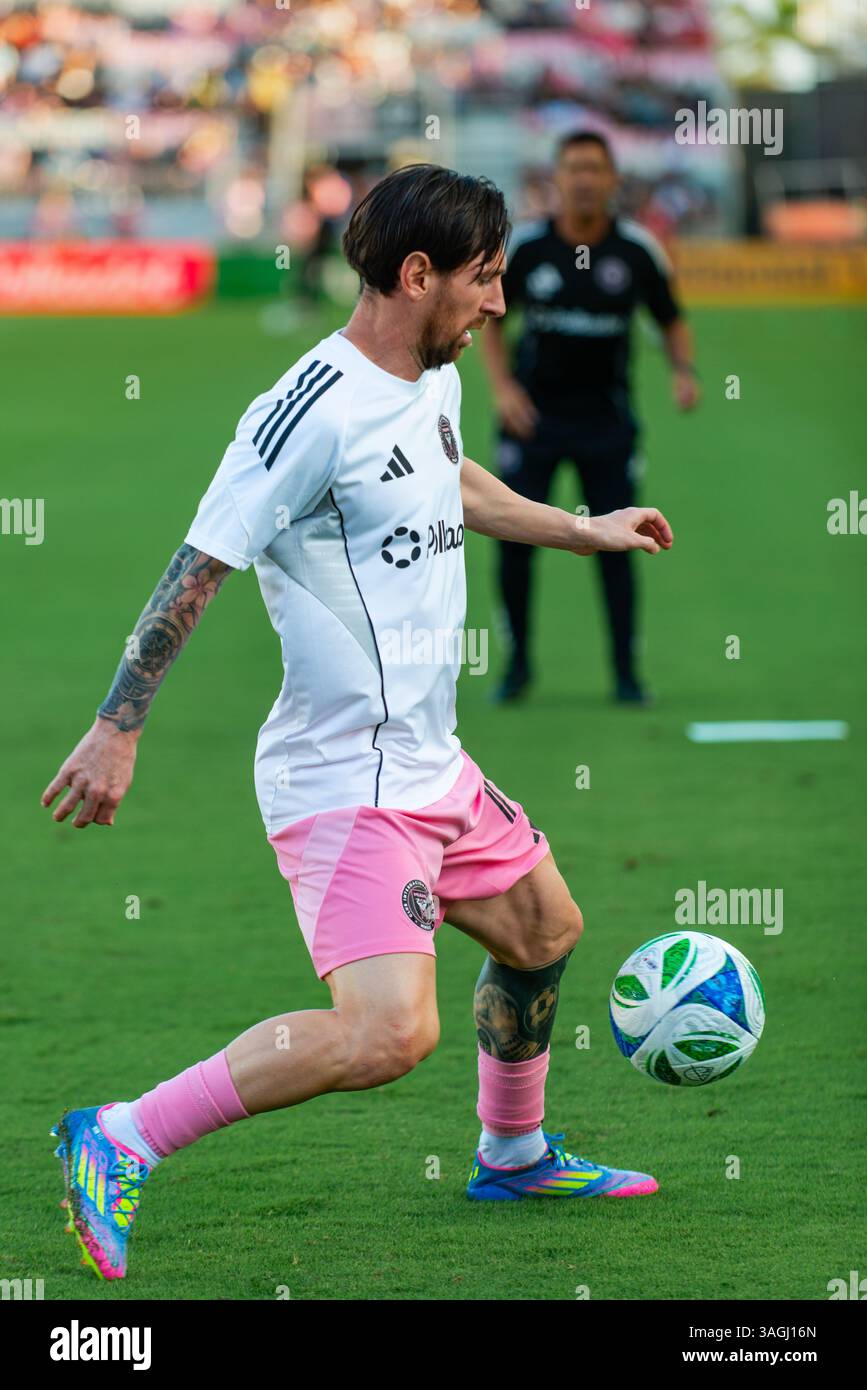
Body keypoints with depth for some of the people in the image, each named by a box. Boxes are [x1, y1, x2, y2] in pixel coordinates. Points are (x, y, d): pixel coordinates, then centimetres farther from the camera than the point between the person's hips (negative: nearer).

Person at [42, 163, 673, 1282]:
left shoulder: (435, 380, 8)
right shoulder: (316, 411, -21)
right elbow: (199, 567, -19)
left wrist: (580, 530, 42)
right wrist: (117, 728, -18)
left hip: (432, 766, 10)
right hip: (343, 782, -10)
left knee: (544, 929, 24)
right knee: (390, 1031, -23)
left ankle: (514, 1156, 47)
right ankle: (119, 1145, -15)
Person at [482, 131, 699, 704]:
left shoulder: (638, 249, -5)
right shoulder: (525, 245, -5)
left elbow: (672, 320, 7)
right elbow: (490, 317, 7)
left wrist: (684, 370, -12)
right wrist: (504, 387, -6)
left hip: (606, 417, 0)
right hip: (533, 414, 0)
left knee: (615, 544, -2)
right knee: (515, 538, -3)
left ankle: (627, 673, 8)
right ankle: (519, 662, 14)